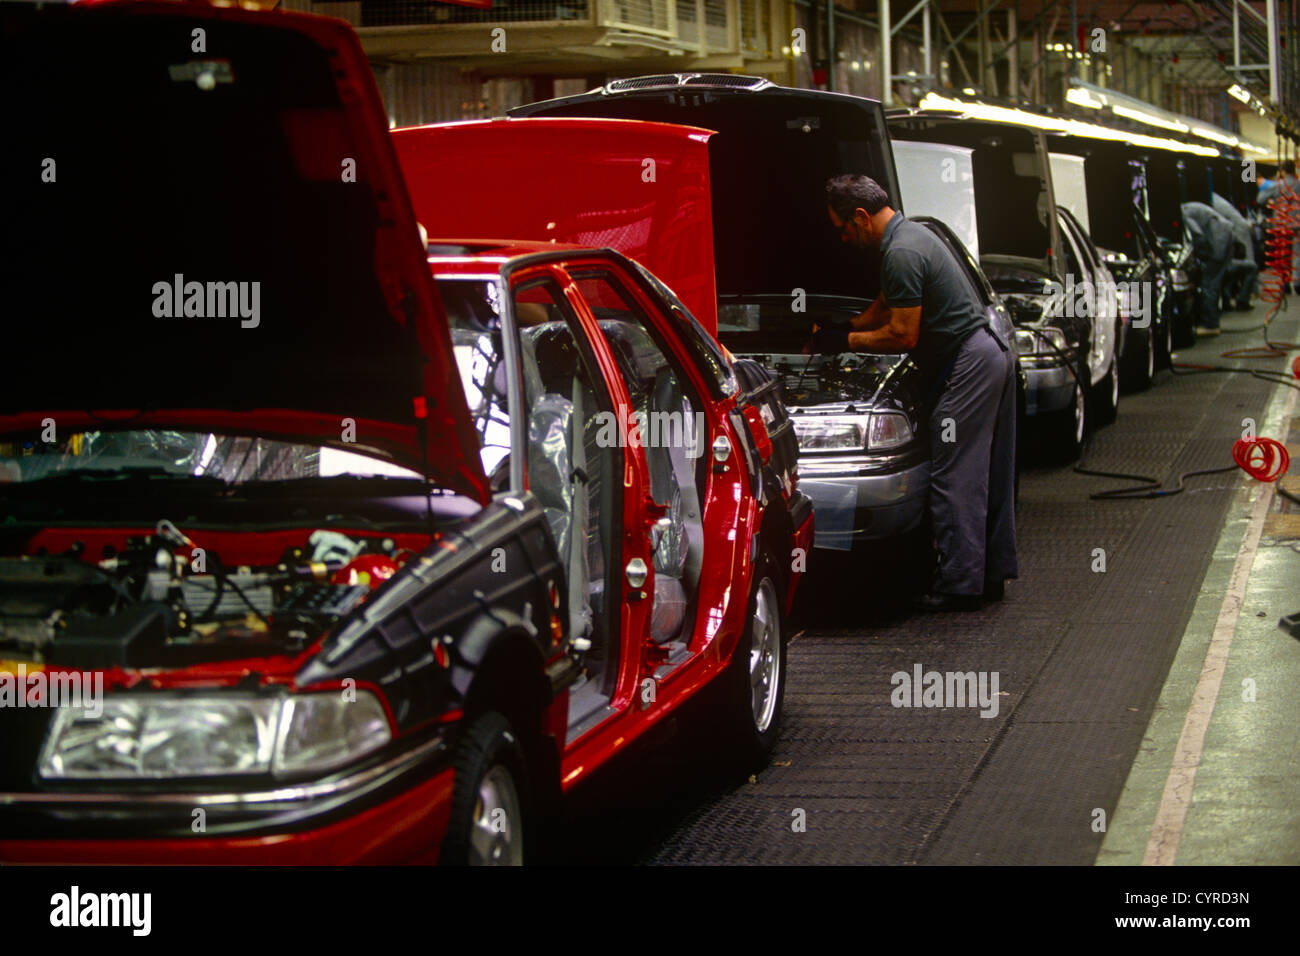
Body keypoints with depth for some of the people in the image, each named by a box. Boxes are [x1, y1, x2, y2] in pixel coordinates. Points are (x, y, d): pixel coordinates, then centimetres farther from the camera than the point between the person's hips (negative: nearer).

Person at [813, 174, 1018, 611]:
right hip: (992, 353, 11)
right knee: (989, 474, 14)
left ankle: (959, 584, -6)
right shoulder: (912, 233, 16)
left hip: (967, 366, -11)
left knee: (954, 477, -8)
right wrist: (840, 329, 24)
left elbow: (903, 335, -18)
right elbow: (885, 308, 28)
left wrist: (846, 341, -7)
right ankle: (993, 572, 22)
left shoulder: (901, 254, -18)